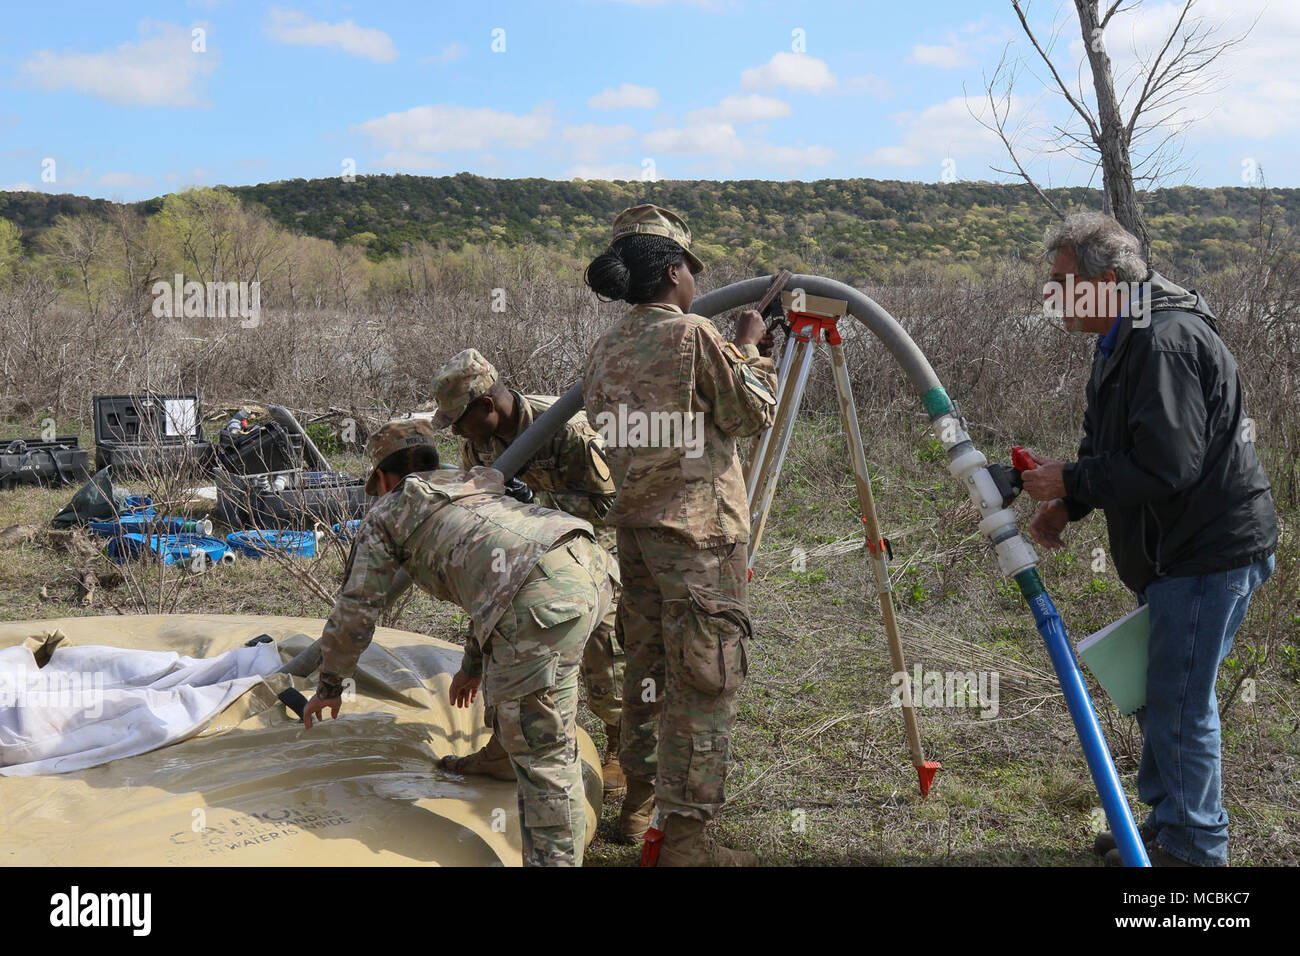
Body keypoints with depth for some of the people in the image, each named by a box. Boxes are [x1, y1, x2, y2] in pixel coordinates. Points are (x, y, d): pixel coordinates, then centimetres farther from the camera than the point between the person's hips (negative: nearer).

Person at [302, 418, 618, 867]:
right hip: (591, 561, 7)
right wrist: (473, 666, 60)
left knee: (543, 753, -1)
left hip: (543, 595, -7)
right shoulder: (476, 488, 40)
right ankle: (502, 749, 47)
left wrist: (330, 686, 40)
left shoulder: (387, 512, 22)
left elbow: (355, 610, 25)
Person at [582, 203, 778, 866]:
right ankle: (682, 835, 2)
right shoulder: (692, 335, -11)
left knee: (648, 662, 18)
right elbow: (754, 413, -6)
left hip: (634, 524, 8)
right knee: (704, 677, -2)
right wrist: (748, 347, 9)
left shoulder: (606, 348, 9)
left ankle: (639, 802, 30)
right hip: (697, 526, -8)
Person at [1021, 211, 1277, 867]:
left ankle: (1193, 848, 16)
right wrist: (1067, 506, 4)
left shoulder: (1166, 341, -22)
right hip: (1177, 550, 11)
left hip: (1210, 553, -11)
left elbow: (1164, 466, -28)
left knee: (1179, 702, -1)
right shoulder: (1127, 340, 12)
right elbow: (1114, 451, 19)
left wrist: (1069, 481, -17)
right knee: (1157, 693, 19)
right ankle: (1166, 825, 35)